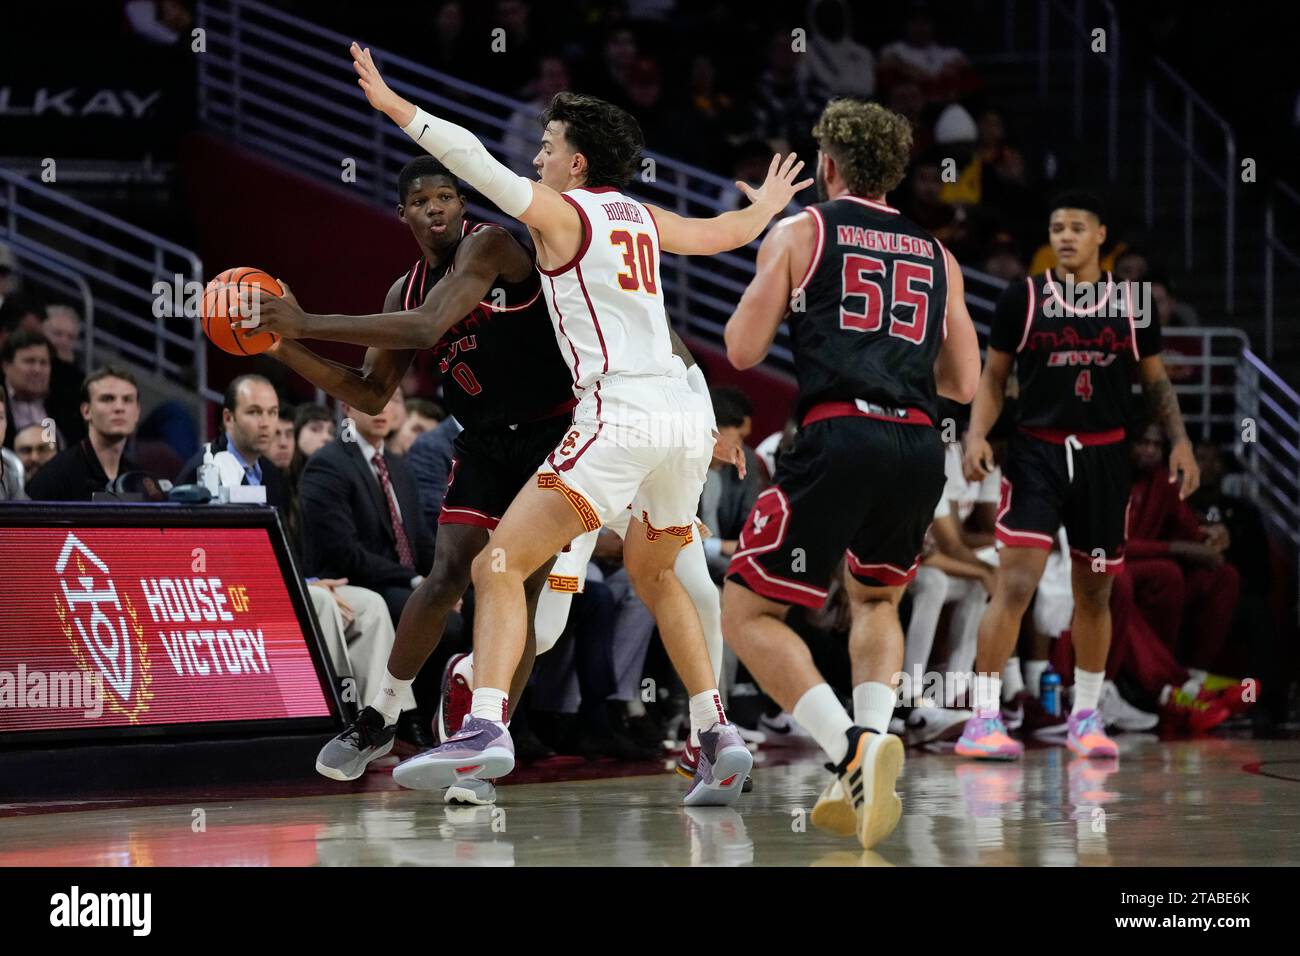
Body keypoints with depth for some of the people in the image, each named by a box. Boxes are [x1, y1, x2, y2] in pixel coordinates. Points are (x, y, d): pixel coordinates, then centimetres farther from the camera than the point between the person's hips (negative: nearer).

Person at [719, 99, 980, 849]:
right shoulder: (937, 255, 21)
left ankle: (853, 750, -19)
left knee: (749, 615, 4)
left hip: (840, 437, -5)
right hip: (921, 446, 5)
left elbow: (743, 350, 5)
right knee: (877, 600, 30)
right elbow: (965, 384, 19)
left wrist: (777, 295, 25)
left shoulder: (799, 232, 9)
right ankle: (871, 745, 6)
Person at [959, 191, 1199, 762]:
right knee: (1015, 581, -15)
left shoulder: (1131, 303, 5)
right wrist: (976, 435, -11)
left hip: (1104, 457, 3)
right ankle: (983, 718, -15)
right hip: (1037, 452, -3)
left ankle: (1085, 717, 25)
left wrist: (1179, 441, 0)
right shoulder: (1023, 299, -1)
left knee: (1094, 592, 11)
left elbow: (1156, 380, 12)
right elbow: (993, 378, 4)